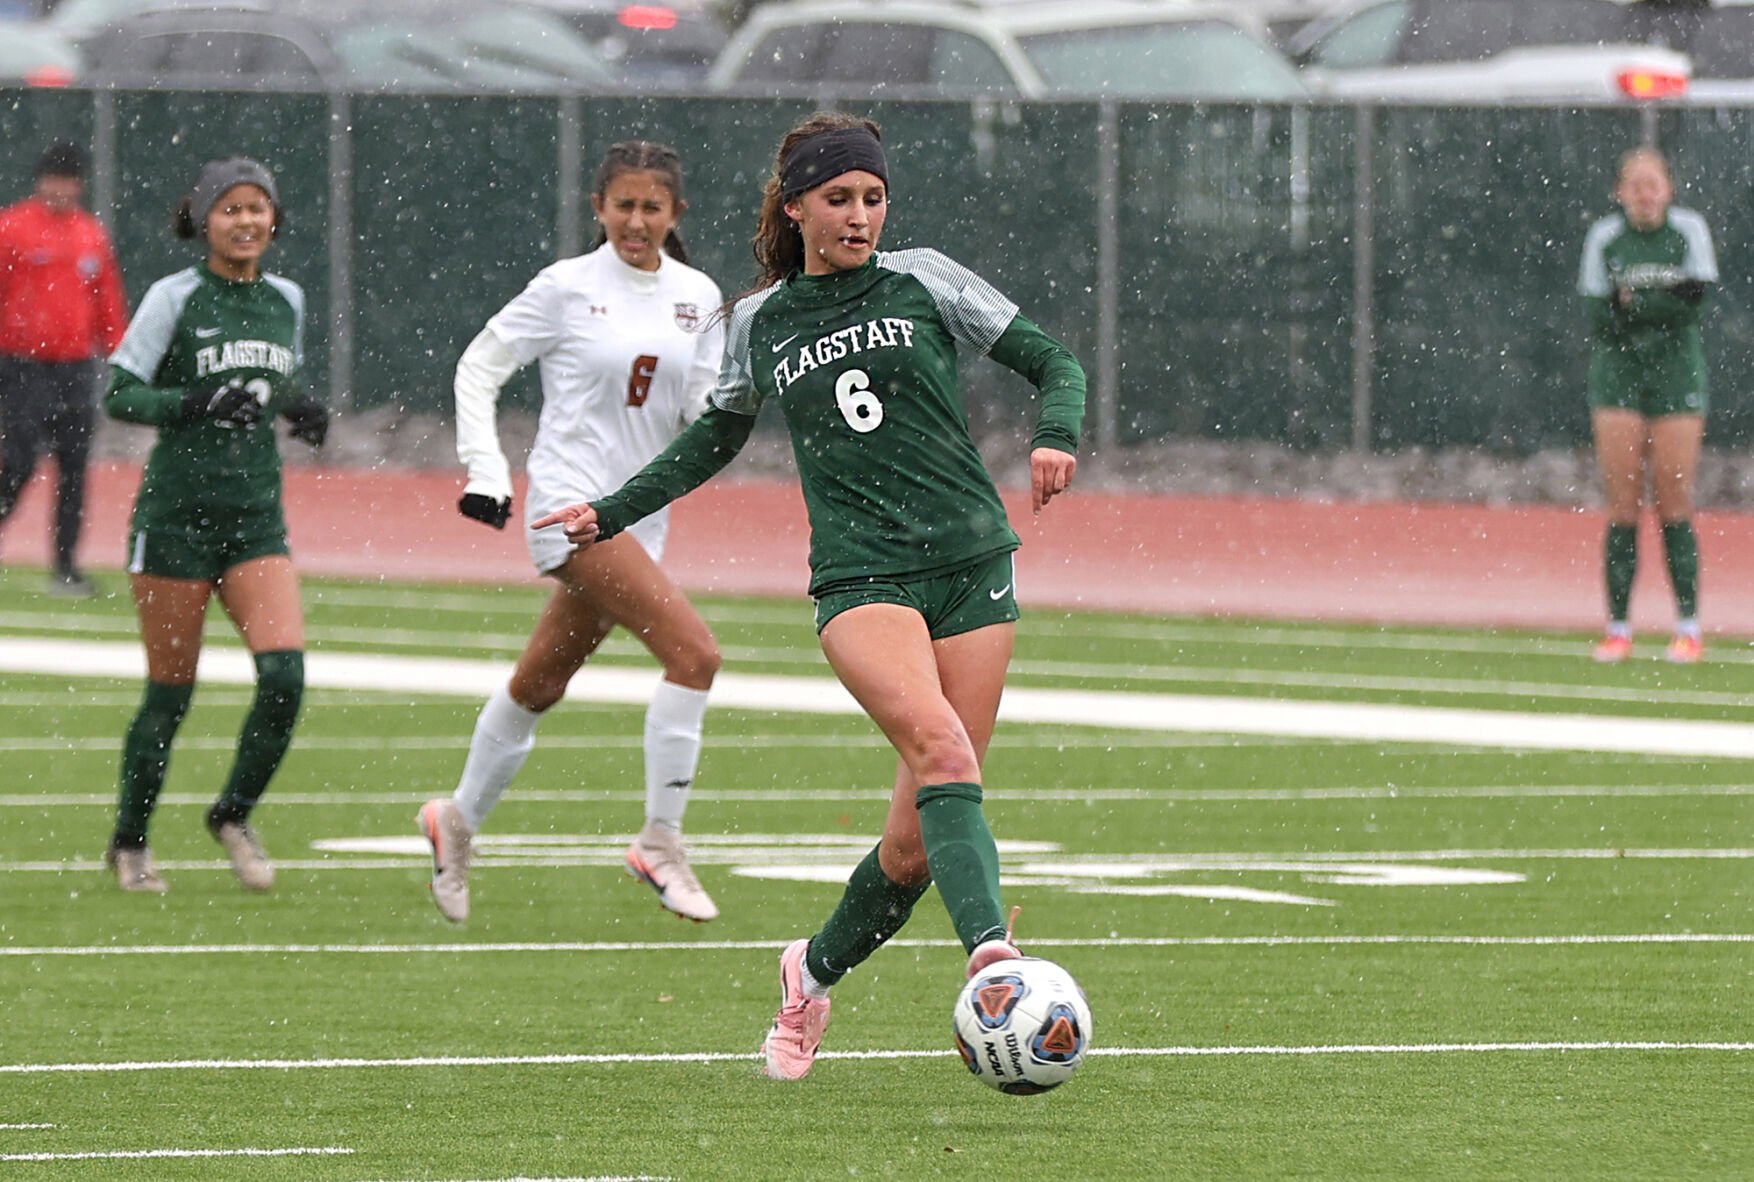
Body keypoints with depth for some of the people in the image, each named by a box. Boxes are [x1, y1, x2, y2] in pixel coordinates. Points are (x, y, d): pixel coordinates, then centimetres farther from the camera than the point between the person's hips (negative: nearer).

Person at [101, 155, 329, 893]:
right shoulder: (175, 298, -7)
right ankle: (129, 844, 22)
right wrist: (196, 403, -24)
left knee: (285, 673, -13)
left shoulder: (286, 300, 9)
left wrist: (301, 408, 3)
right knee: (170, 693, 2)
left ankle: (234, 814, 10)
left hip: (256, 519, 4)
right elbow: (119, 394, -10)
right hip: (177, 514, -4)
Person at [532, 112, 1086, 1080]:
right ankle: (990, 954, -44)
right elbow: (718, 436, 28)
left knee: (919, 837, -2)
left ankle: (817, 969, 24)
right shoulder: (758, 323, 11)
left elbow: (1051, 362, 8)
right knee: (941, 747, -30)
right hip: (860, 576, -1)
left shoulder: (922, 281, 6)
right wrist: (612, 513, 26)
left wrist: (1056, 437, -12)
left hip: (971, 565, 1)